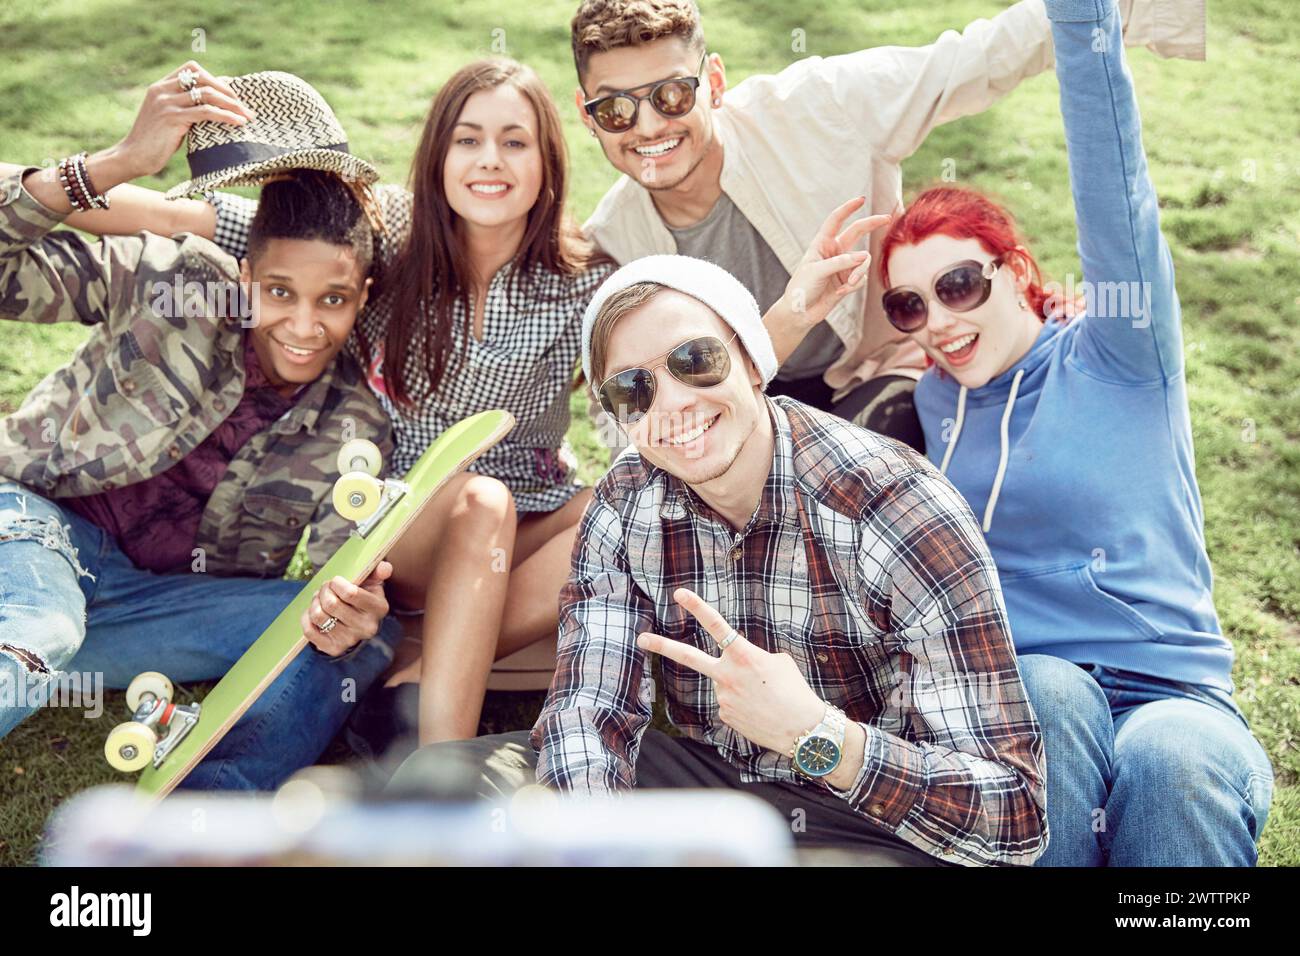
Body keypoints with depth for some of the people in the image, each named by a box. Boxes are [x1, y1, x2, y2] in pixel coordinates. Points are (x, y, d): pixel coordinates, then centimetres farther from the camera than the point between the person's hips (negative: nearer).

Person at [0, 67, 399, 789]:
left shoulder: (356, 432, 0)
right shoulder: (171, 277, -8)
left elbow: (336, 581, -8)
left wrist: (343, 616, -34)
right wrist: (121, 163, -30)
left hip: (163, 600, 3)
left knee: (365, 637, -22)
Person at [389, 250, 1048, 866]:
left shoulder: (900, 512, -23)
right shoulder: (624, 509, -5)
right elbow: (586, 708, -9)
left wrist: (820, 736, -40)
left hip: (876, 821, -5)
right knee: (432, 780, -9)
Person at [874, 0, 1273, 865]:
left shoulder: (1119, 356, 0)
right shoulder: (931, 402, 11)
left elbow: (1116, 190, -14)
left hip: (1172, 693, -2)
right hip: (1018, 700, 2)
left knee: (1171, 757, -35)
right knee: (1044, 692, -33)